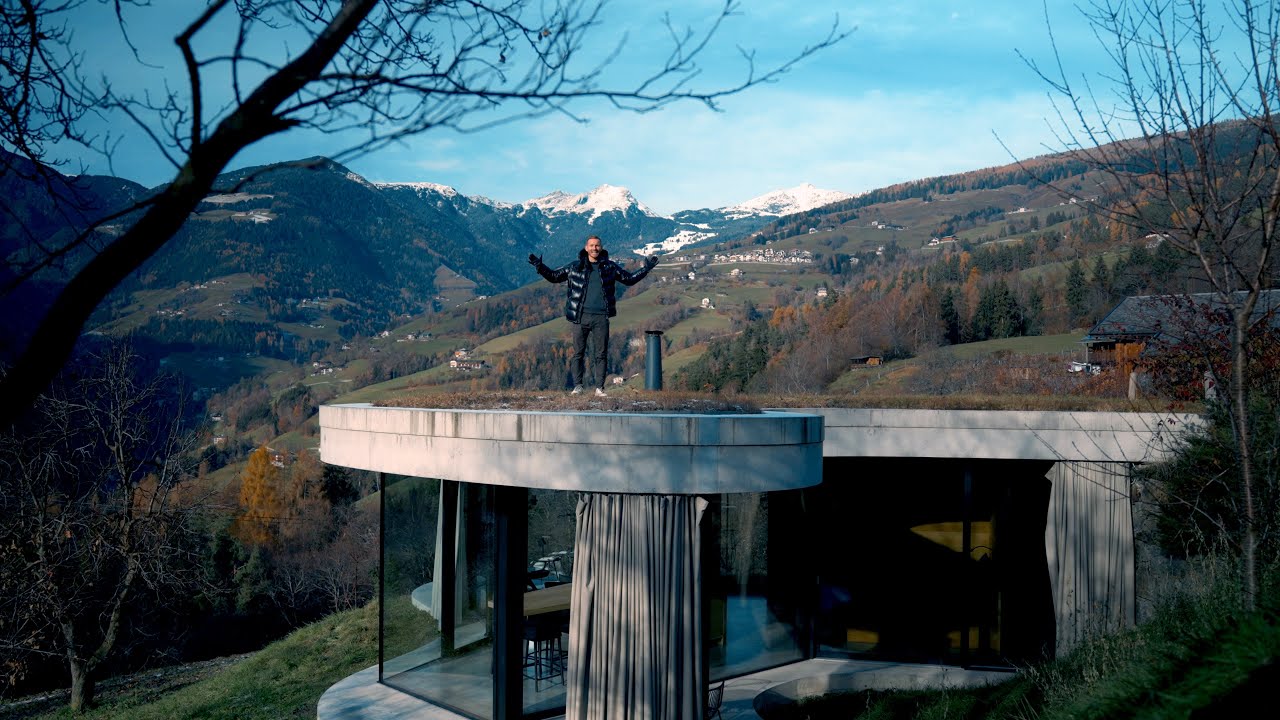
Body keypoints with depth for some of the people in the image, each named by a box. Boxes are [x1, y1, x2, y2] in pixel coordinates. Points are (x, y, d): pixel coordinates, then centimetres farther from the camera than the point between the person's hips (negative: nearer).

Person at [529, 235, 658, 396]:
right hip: (581, 316, -1)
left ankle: (599, 388, 10)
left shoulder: (610, 267, 9)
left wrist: (646, 268, 11)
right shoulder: (575, 267, 6)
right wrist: (539, 266, 1)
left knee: (602, 354, 3)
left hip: (601, 317, 1)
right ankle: (577, 386, 11)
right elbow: (554, 276, 13)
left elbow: (629, 279, 19)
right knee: (578, 353, 2)